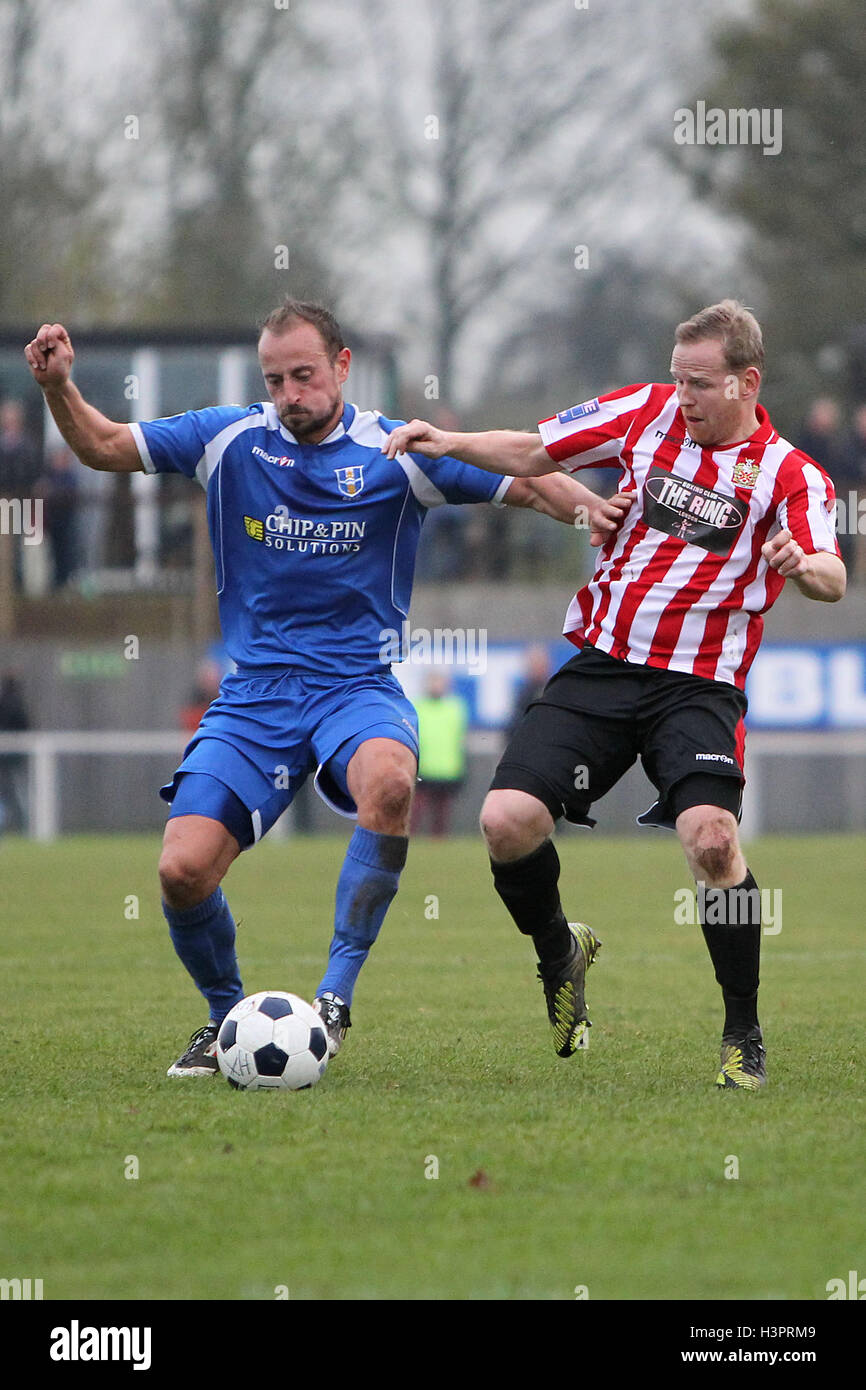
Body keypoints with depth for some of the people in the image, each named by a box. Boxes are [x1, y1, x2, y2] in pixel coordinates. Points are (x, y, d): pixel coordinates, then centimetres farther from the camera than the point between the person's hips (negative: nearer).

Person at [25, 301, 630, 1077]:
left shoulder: (397, 453, -1)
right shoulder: (231, 439, 4)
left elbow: (525, 484, 3)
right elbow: (104, 446, 12)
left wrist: (589, 508, -17)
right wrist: (59, 387, -6)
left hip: (358, 686, -2)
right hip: (255, 693, 2)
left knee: (388, 779, -38)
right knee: (183, 870, -16)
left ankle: (337, 996, -24)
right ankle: (227, 1019, 14)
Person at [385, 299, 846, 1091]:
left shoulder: (792, 475, -2)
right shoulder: (647, 413, 8)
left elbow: (832, 578, -17)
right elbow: (532, 454, 17)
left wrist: (804, 566, -40)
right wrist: (449, 444, 0)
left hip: (698, 686, -3)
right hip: (598, 668, 3)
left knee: (710, 835, -28)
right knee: (507, 822, -13)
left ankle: (744, 1035, -7)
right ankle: (559, 956, 20)